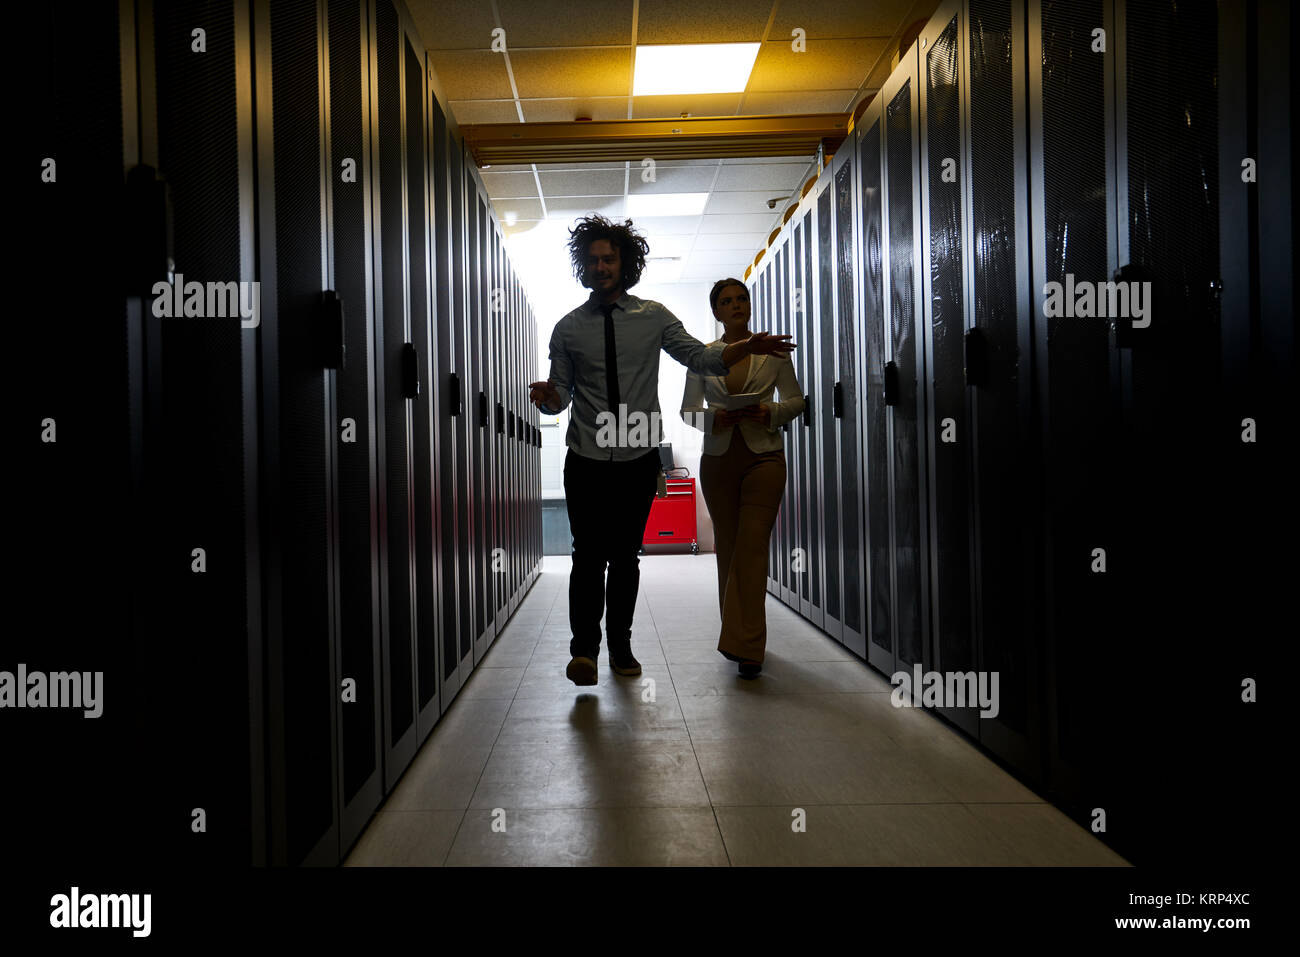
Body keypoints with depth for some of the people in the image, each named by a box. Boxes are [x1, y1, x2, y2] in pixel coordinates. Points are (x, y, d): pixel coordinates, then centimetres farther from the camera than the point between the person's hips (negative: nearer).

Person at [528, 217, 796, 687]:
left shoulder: (654, 317, 6)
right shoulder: (569, 328, 6)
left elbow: (700, 357, 1)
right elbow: (561, 394, 8)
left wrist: (747, 347, -15)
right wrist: (548, 396, -16)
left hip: (638, 460, 1)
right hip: (587, 462, -1)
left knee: (626, 556, 8)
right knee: (589, 555, -10)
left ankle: (621, 646, 19)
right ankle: (583, 650, -7)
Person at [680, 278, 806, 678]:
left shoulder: (773, 350, 5)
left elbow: (796, 400, 8)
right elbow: (687, 409, 9)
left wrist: (771, 412, -13)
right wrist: (714, 419, -11)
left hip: (763, 456, -2)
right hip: (718, 458, 2)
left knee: (752, 545, -11)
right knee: (727, 545, 8)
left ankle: (747, 647, -11)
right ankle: (738, 636, 23)